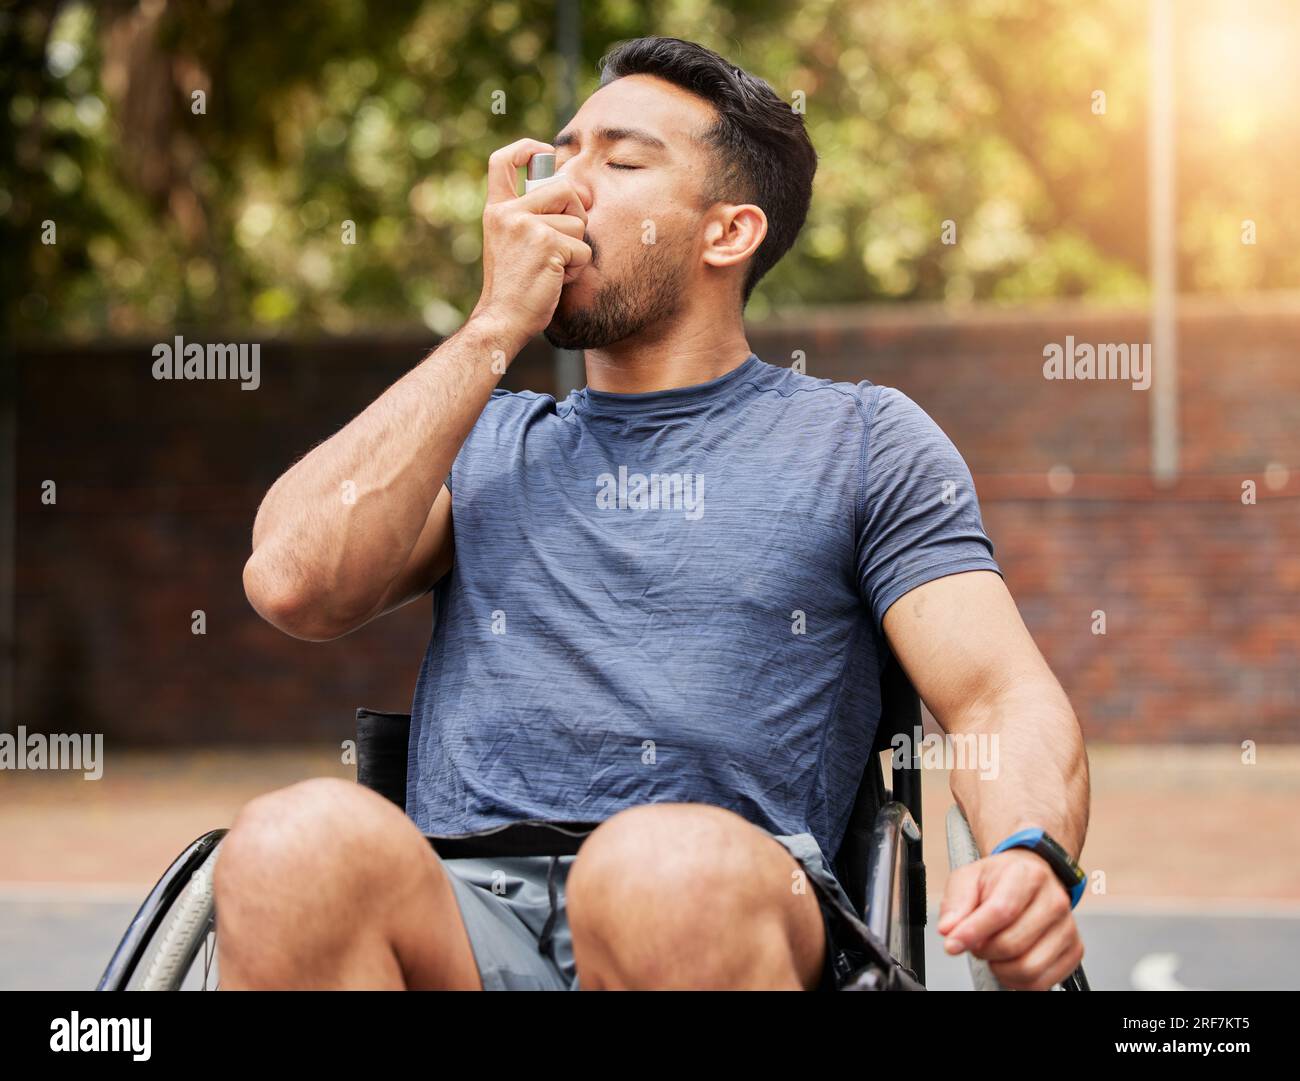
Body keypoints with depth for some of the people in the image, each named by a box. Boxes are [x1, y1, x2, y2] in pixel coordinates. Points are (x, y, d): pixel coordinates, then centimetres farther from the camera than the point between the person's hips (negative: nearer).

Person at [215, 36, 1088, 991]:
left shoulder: (860, 439, 20)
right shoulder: (483, 442, 27)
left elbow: (1006, 700, 7)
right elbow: (295, 583, 7)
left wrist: (1032, 856, -17)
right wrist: (497, 323, 10)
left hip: (725, 912, -2)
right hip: (464, 911, 2)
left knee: (670, 865, -39)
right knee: (301, 842, -34)